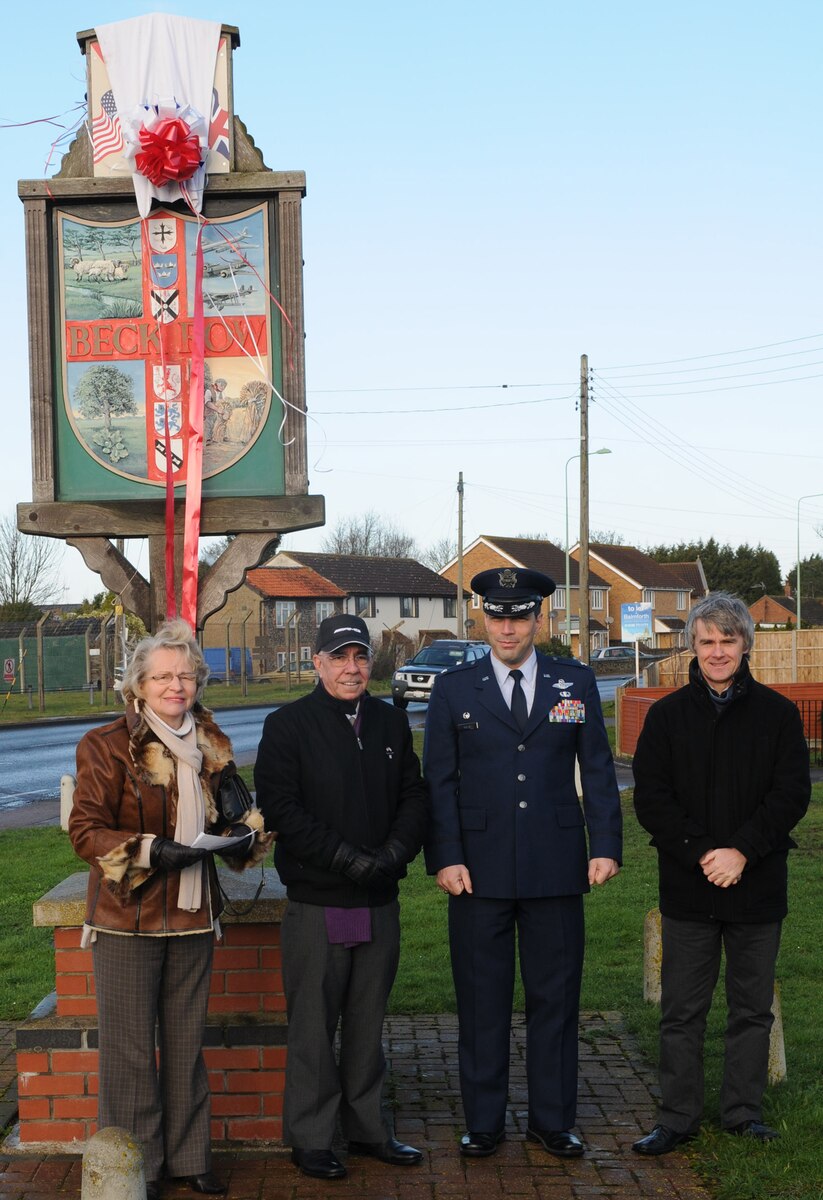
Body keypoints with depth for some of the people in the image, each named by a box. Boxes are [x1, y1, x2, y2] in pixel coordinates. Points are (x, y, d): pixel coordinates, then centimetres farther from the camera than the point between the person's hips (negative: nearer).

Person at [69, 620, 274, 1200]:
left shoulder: (210, 744, 9)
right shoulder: (108, 745, -8)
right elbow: (86, 831, -10)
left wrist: (244, 832, -1)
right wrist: (151, 851, -23)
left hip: (193, 913, 5)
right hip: (128, 918, -5)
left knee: (187, 1043, 13)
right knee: (131, 1048, 3)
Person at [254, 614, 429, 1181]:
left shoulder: (391, 723, 10)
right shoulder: (288, 725, -5)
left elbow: (414, 795, 11)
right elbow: (282, 809, -12)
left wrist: (396, 849, -8)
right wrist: (347, 858, -17)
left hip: (380, 902, 4)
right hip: (317, 904, -4)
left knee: (368, 1023, 14)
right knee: (313, 1027, 4)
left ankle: (367, 1127, 27)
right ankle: (311, 1138, 16)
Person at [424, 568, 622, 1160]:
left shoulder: (576, 682, 6)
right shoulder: (454, 690, 4)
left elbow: (598, 771, 6)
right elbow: (439, 782, 2)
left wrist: (606, 846, -3)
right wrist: (445, 858, -7)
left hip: (556, 867, 1)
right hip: (480, 871, -1)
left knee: (555, 997, 8)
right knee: (482, 1000, 7)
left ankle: (553, 1120, 22)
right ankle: (484, 1122, 20)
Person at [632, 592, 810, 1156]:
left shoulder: (777, 713, 3)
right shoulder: (668, 715, 4)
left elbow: (792, 793, -3)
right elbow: (650, 798, -1)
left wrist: (742, 851, -14)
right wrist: (699, 853, -13)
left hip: (757, 886, 0)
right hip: (688, 888, 0)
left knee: (753, 1007, 10)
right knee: (682, 1009, 4)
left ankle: (744, 1112, 24)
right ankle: (678, 1118, 15)